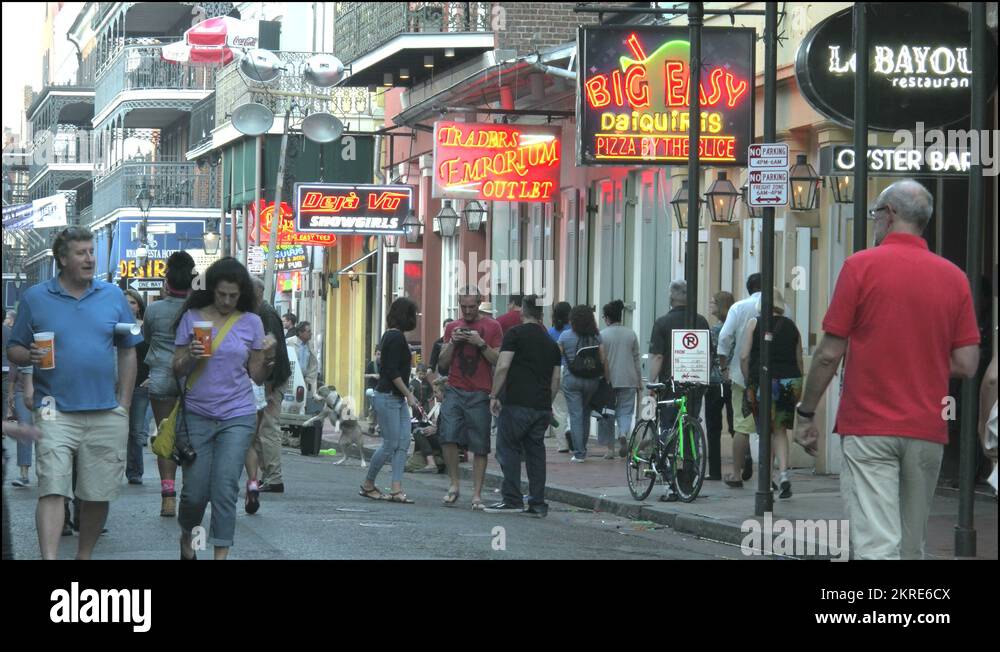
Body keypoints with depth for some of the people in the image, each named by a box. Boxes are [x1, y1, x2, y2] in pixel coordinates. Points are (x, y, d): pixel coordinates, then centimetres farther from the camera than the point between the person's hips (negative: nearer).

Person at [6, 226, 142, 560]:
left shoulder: (112, 296, 9)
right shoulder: (35, 298, 4)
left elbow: (128, 351, 12)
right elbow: (14, 350, 8)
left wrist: (124, 405, 7)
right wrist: (30, 356, -16)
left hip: (106, 414, 2)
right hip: (56, 412, -2)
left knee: (98, 495, 7)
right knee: (52, 489, -14)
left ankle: (84, 556, 23)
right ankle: (49, 558, -20)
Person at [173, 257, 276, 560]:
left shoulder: (251, 322, 5)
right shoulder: (192, 318, 3)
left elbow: (256, 376, 8)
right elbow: (177, 370, 5)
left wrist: (269, 357, -12)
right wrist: (191, 357, -16)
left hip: (237, 417, 0)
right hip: (197, 417, 0)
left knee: (225, 487, -9)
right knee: (195, 490, 3)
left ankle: (221, 554, -5)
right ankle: (187, 536, 31)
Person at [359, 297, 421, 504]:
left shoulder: (391, 335, 14)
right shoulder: (396, 337, -15)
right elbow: (393, 372, -19)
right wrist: (409, 394, -16)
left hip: (397, 398, 10)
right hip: (388, 397, -10)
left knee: (403, 443, 2)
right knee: (390, 444, -5)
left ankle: (396, 489, -2)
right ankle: (368, 485, 9)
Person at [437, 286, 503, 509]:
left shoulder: (492, 327, 4)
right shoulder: (452, 327, 14)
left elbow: (498, 361, -1)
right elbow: (443, 363, 12)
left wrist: (481, 344, -14)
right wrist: (453, 342, -4)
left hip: (480, 394, -2)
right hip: (454, 391, 2)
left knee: (480, 446, -1)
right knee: (448, 436, -13)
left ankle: (477, 494, 3)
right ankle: (454, 484, 1)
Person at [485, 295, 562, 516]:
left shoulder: (516, 334, -3)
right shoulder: (551, 342, 15)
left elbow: (502, 367, -12)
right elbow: (556, 379, 16)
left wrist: (494, 396, -6)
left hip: (517, 404, -6)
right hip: (542, 406, 6)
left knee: (509, 448, 1)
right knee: (536, 451, 9)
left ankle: (512, 499, -4)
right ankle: (538, 504, 7)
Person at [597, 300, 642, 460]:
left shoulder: (602, 335, -5)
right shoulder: (631, 334, 4)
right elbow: (637, 359, 8)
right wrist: (639, 381, 15)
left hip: (608, 380, -2)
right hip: (628, 380, 2)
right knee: (625, 411, 5)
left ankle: (610, 448, 9)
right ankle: (623, 434, -25)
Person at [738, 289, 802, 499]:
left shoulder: (754, 324, 1)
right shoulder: (791, 326, 9)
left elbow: (744, 357, -4)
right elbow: (799, 360, 12)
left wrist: (748, 382, 6)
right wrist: (798, 387, 20)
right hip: (789, 382, 2)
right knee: (780, 430, 12)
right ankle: (783, 474, -4)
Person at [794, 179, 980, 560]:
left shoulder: (861, 266, -5)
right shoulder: (954, 277, 5)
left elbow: (829, 354, -6)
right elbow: (966, 365, 3)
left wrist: (805, 414, 6)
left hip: (869, 428, -4)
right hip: (928, 429, 4)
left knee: (876, 544, -12)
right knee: (911, 547, 15)